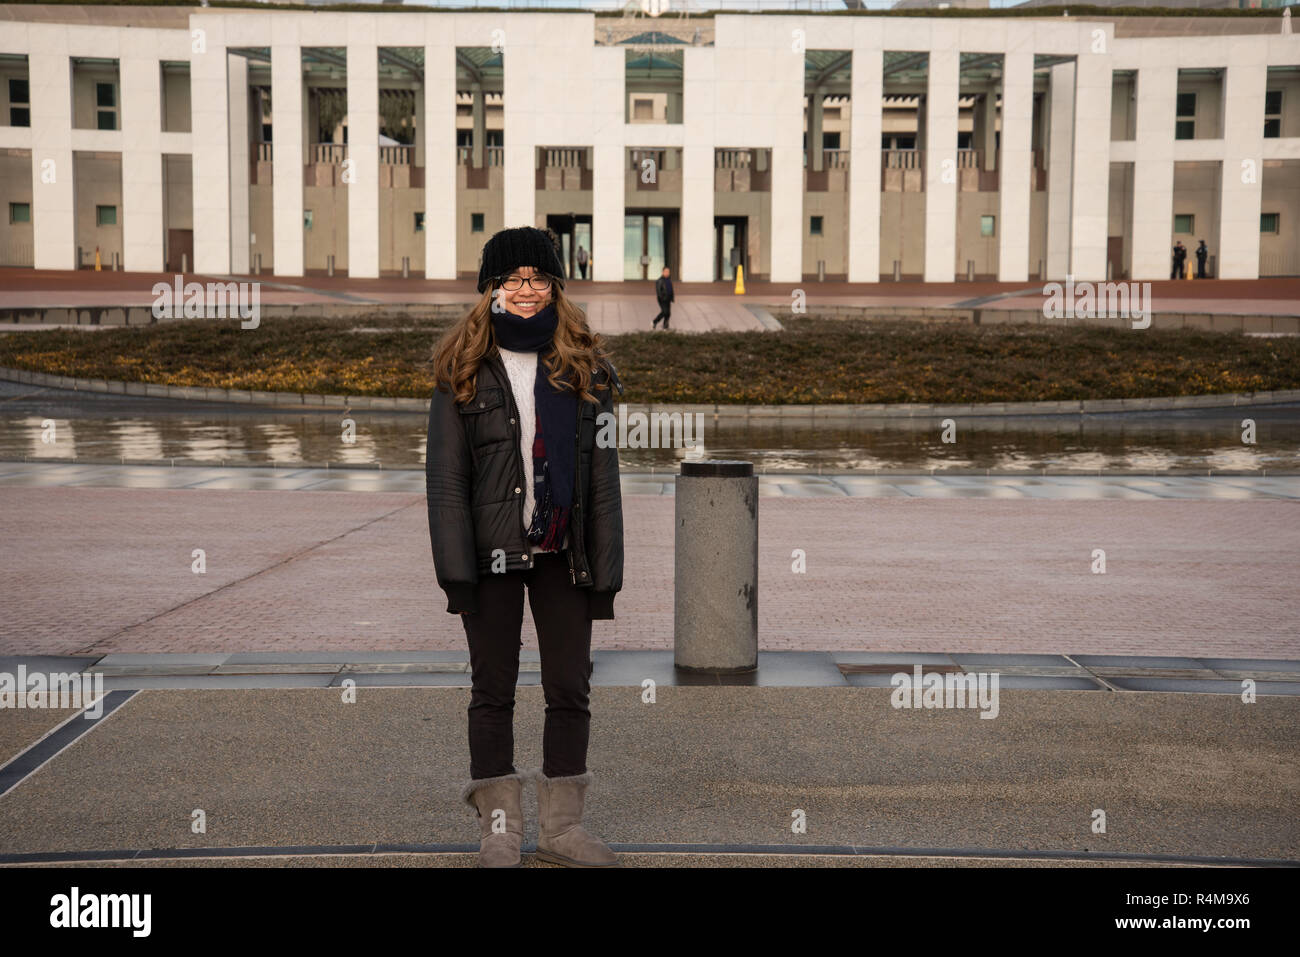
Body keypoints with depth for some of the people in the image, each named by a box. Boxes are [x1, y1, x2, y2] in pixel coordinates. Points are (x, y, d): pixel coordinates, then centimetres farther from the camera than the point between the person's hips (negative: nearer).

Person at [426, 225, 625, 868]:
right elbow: (444, 478, -3)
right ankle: (498, 828, 17)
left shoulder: (584, 369, 6)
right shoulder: (463, 370, 0)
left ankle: (562, 827, 18)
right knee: (493, 689, 7)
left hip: (563, 555, 2)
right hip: (492, 555, -2)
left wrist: (606, 570, 0)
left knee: (570, 689, 6)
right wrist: (456, 568, -11)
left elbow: (603, 477, 5)